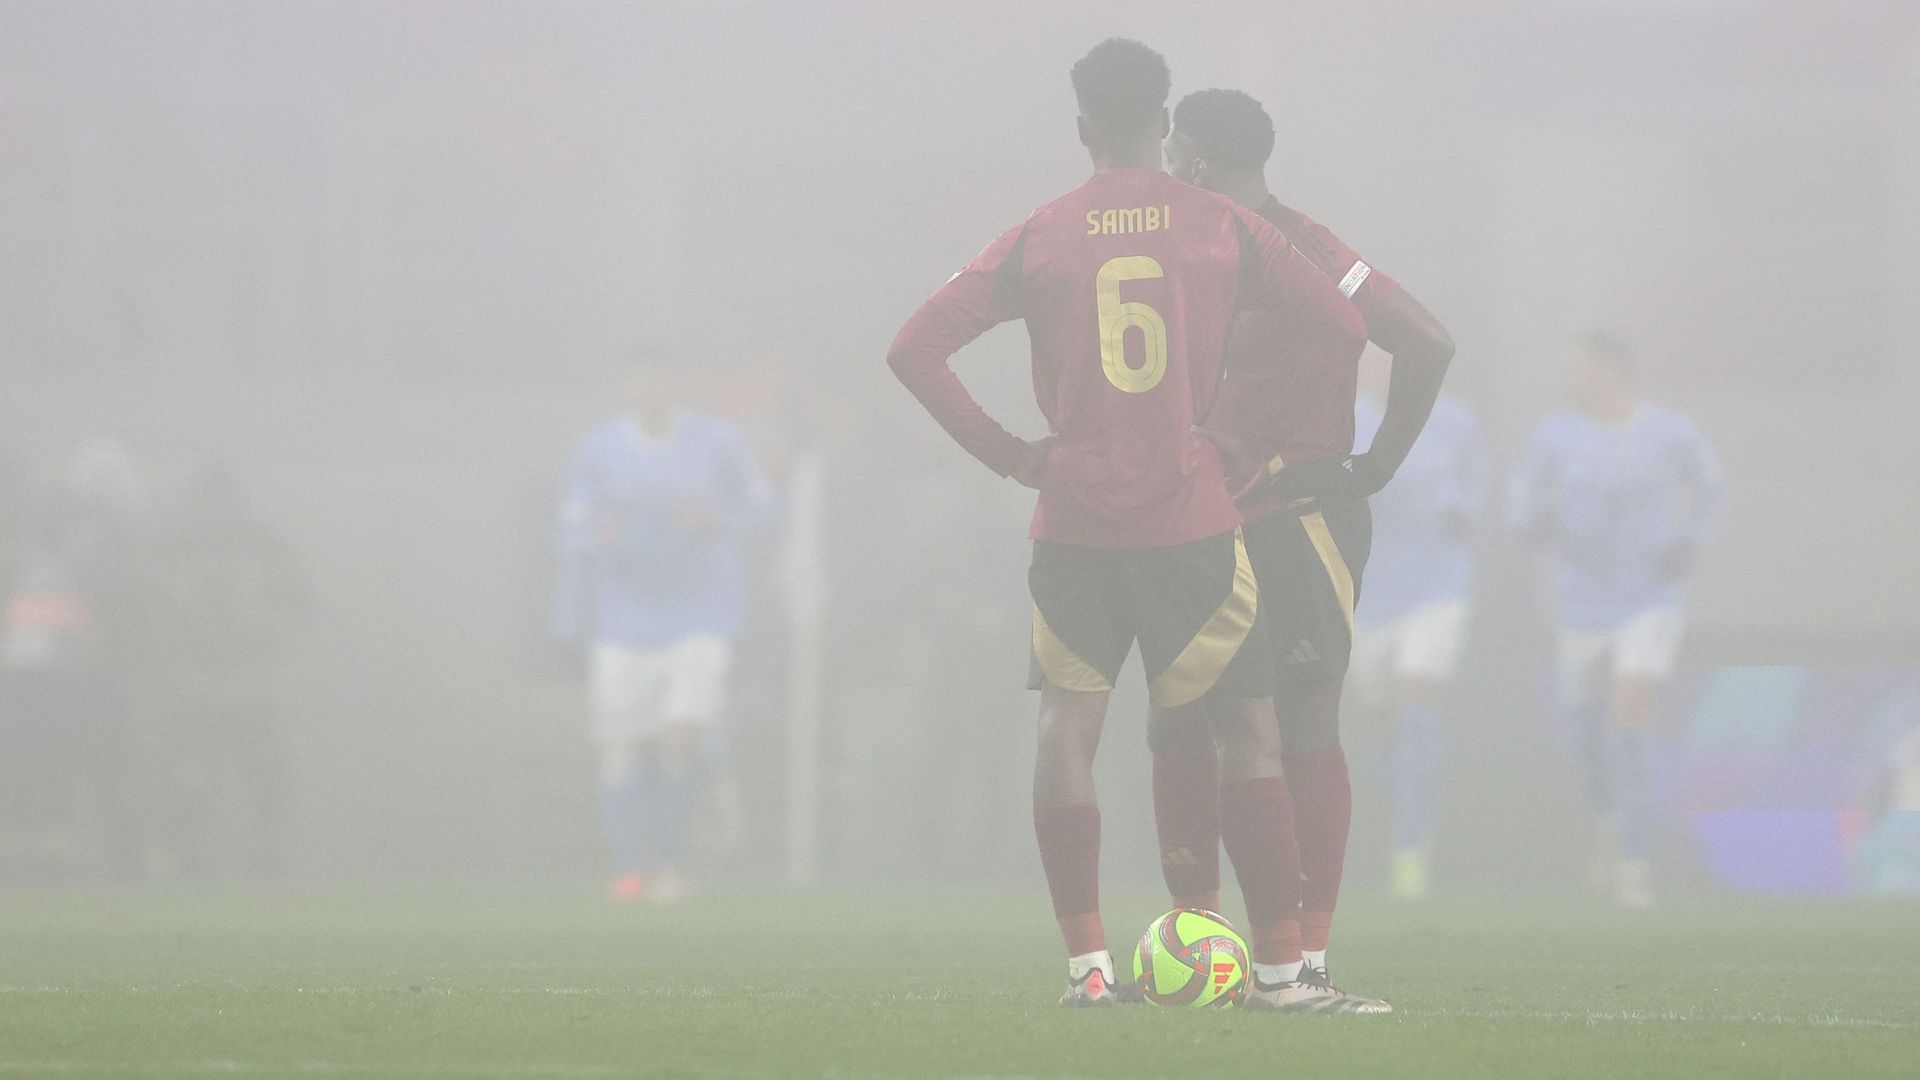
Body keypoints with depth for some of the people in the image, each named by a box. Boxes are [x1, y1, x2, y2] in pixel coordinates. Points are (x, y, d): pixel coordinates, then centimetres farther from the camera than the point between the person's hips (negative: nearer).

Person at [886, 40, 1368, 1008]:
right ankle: (1279, 969, 1)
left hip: (1073, 519, 1)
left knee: (1066, 732, 8)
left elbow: (914, 350, 1)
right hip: (1194, 519, -1)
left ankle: (1086, 963, 0)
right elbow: (1340, 332, 3)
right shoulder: (1226, 229, 2)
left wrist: (1005, 453, 6)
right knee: (1247, 730, 5)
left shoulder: (1039, 239, 3)